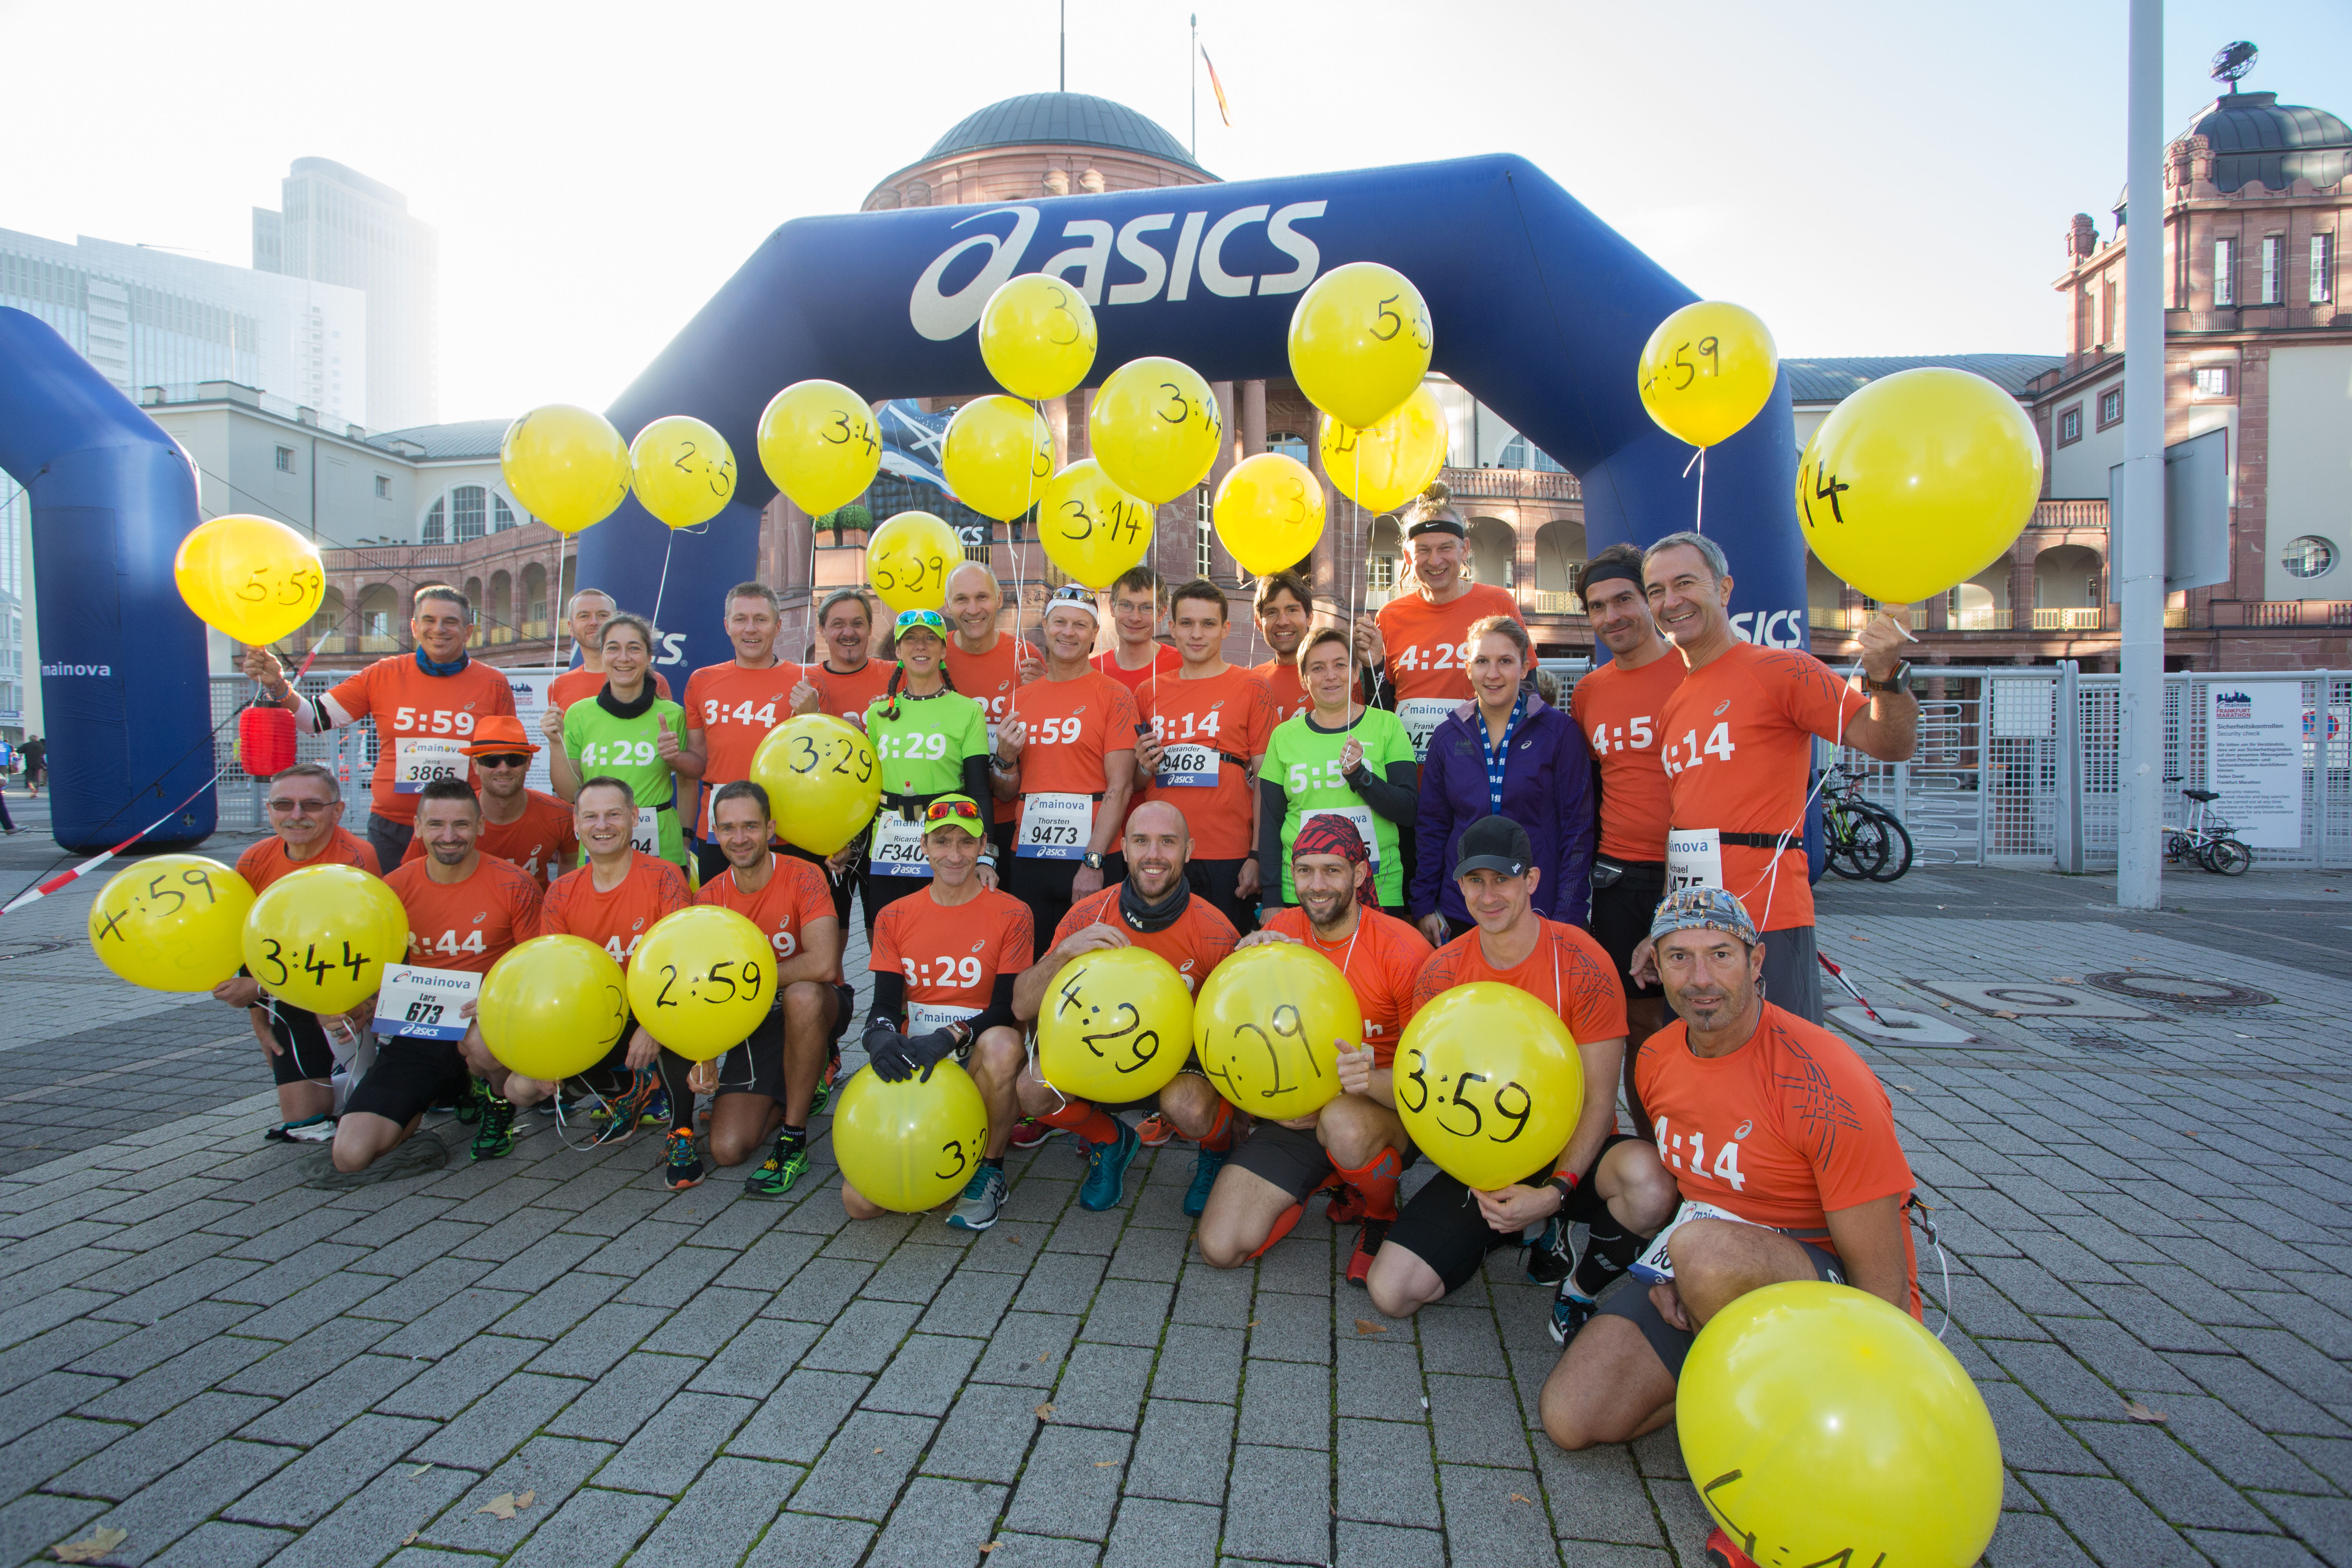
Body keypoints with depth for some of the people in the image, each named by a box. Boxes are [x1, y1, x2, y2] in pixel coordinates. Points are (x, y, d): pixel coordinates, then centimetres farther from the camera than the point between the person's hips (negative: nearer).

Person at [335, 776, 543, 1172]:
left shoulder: (512, 884, -8)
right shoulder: (396, 887, 2)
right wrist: (354, 1005, -10)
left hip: (482, 1023, -4)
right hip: (413, 1036, 4)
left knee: (482, 1040, -42)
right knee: (351, 1155, -11)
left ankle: (499, 1104, -3)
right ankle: (447, 1091, 21)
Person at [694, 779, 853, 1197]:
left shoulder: (802, 878, -18)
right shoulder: (710, 897, -4)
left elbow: (823, 965, -32)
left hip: (816, 1011, -4)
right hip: (755, 1025, 4)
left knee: (802, 995, -41)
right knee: (727, 1149, -11)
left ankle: (793, 1141, -23)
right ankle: (803, 1091, 22)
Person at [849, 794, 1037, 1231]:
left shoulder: (1011, 915, -4)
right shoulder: (894, 918, 8)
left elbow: (1007, 1008, -11)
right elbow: (885, 1005, 2)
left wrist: (948, 1037, -29)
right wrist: (880, 1035, -23)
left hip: (978, 1064, -3)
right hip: (913, 1068, 3)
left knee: (1001, 1044, -40)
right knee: (860, 1201, -15)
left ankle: (990, 1170, -13)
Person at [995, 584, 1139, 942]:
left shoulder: (1113, 695, -4)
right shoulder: (1022, 698, 10)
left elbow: (1120, 787, -10)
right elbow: (1007, 792, 16)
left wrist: (1093, 862, -16)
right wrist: (1005, 758, -5)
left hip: (1095, 862, -4)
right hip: (1028, 860, 4)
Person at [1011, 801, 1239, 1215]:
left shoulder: (1213, 932, -16)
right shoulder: (1088, 916, -11)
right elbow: (1023, 1007, -13)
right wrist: (1065, 952, -28)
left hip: (1183, 1059, -2)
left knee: (1189, 1108, -35)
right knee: (1033, 1088, -24)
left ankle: (1219, 1150, 6)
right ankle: (1109, 1141, 11)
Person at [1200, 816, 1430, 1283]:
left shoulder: (1403, 947, -15)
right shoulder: (1280, 930, -2)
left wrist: (1371, 1080, -36)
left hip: (1385, 1110, -4)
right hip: (1296, 1114, 4)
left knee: (1343, 1124, -41)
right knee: (1221, 1248, -10)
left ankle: (1381, 1212, -3)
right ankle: (1329, 1179, 17)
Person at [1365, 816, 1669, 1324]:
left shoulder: (1582, 963, -14)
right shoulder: (1441, 972, -6)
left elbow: (1600, 1100, -12)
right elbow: (1426, 1091, -2)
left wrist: (1554, 1193, -24)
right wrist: (1482, 1187, -17)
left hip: (1570, 1152, -2)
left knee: (1650, 1188, -37)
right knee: (1392, 1291, -12)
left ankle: (1585, 1290, -2)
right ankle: (1511, 1228, 16)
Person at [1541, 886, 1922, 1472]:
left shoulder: (1825, 1082, -22)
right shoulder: (1656, 1058, -1)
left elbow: (1885, 1289, -19)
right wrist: (1668, 1271, 1)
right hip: (1701, 1282, 6)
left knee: (1706, 1249, -39)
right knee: (1569, 1418, -10)